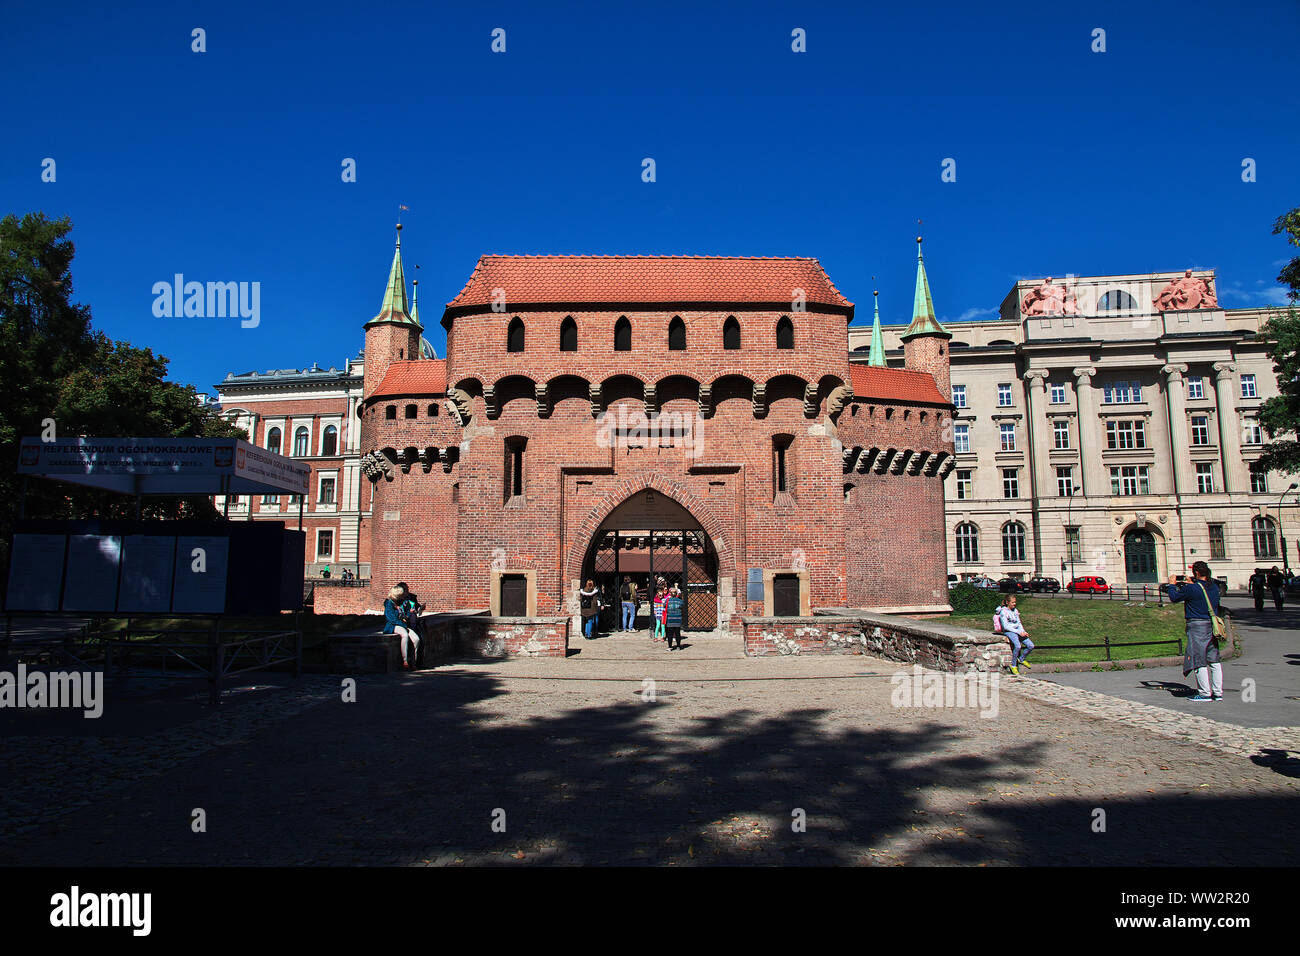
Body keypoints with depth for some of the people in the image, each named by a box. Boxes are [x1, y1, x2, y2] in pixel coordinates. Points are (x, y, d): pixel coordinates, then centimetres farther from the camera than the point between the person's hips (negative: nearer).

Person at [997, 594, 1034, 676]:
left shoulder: (1015, 610, 15)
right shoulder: (1003, 612, -7)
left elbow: (1019, 623, 18)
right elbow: (1005, 626, -13)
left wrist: (1023, 632, -2)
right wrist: (1019, 632, -16)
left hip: (1018, 631, 7)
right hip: (1009, 632, -7)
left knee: (1031, 645, -11)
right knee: (1018, 646, -32)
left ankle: (1021, 659, 15)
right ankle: (1013, 665, -14)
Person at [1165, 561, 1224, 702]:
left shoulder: (1191, 589, -15)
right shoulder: (1214, 587, 5)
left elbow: (1174, 597, -3)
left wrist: (1172, 584, 12)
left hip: (1197, 626, -7)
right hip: (1212, 625, 7)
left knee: (1199, 660, -1)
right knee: (1214, 660, 11)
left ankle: (1205, 693, 1)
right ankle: (1218, 692, 14)